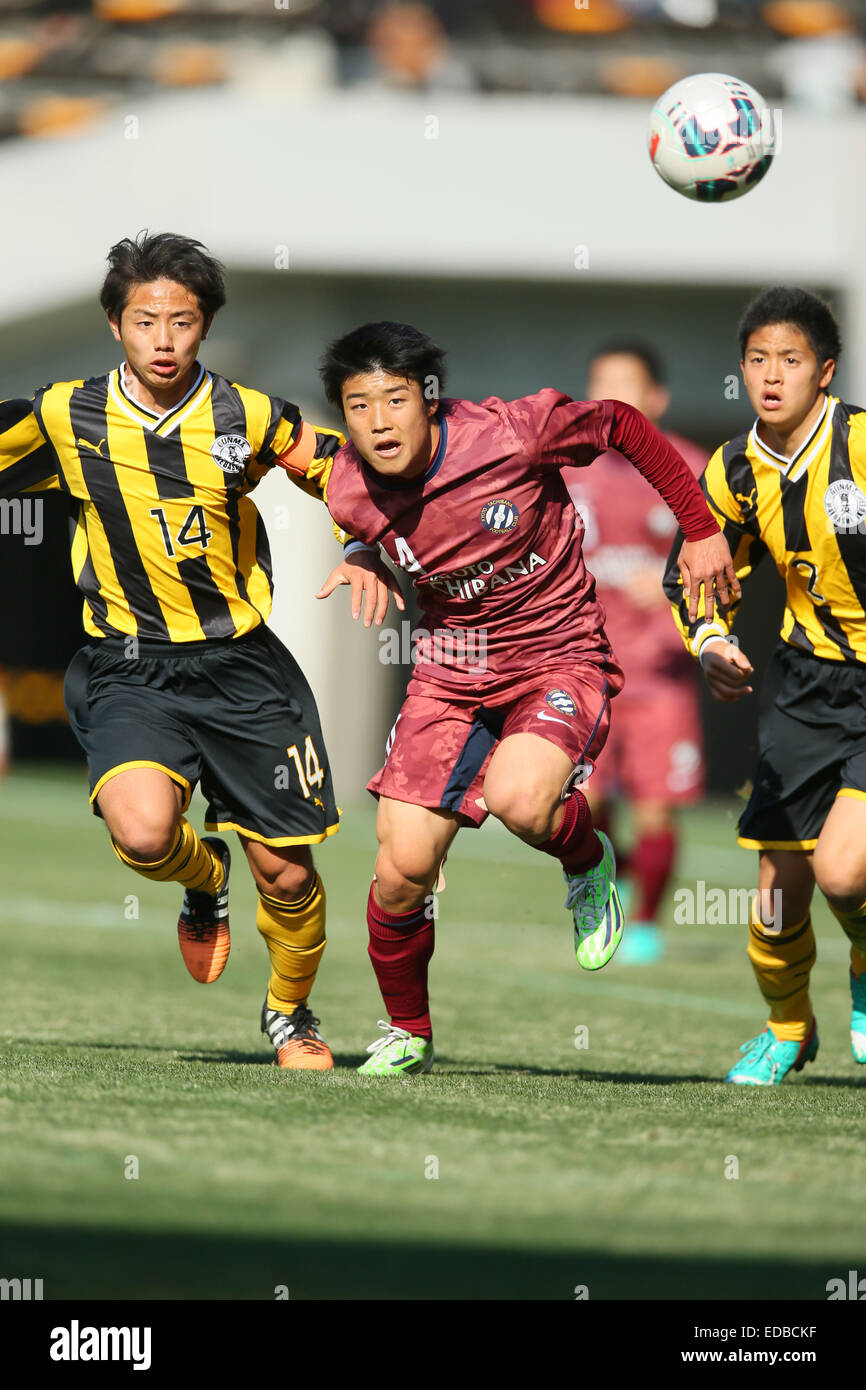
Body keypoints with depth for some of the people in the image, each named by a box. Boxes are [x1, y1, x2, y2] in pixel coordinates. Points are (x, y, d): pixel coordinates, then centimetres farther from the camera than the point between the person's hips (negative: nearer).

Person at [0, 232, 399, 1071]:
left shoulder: (247, 418, -4)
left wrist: (368, 556, -5)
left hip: (240, 666, 1)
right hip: (127, 670, -1)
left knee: (285, 872, 1)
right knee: (142, 831, -28)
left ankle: (289, 1012, 32)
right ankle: (203, 879, 9)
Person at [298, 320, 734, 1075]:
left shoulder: (510, 432, -24)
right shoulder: (350, 496, -13)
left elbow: (622, 425, -6)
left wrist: (701, 528, -2)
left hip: (560, 657, -3)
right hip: (450, 669, 3)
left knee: (518, 801, -33)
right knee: (402, 869, -5)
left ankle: (588, 862, 5)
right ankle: (407, 1033, 21)